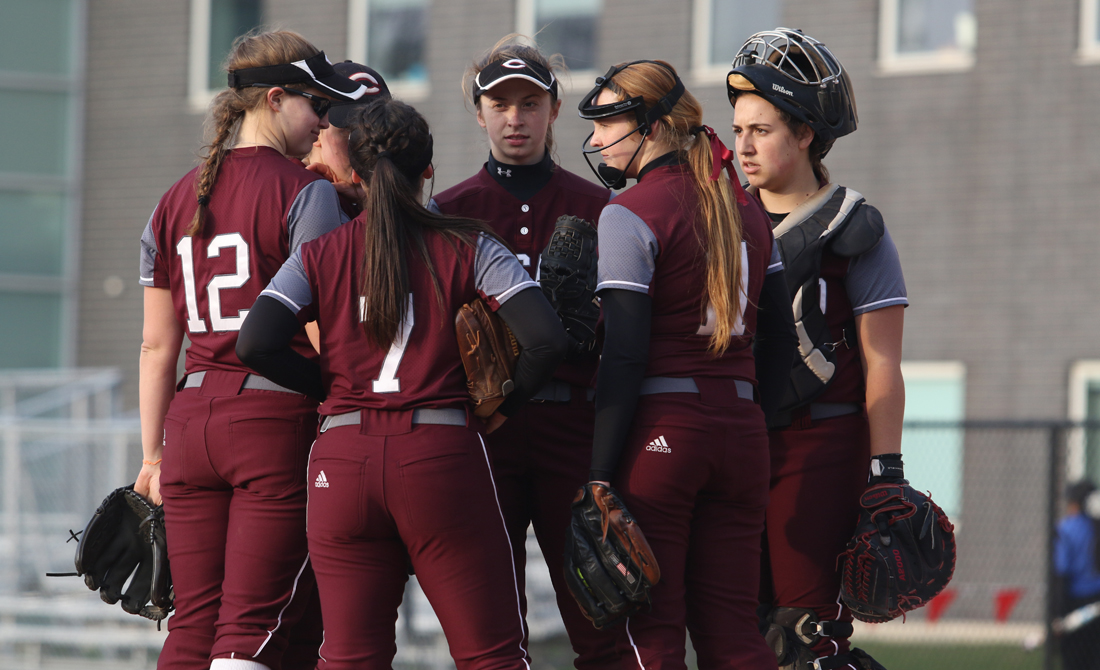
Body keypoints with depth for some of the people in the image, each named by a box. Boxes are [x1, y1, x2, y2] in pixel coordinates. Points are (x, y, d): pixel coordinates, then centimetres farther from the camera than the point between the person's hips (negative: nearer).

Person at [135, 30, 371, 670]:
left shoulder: (175, 202, 14)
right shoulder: (306, 192, -5)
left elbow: (157, 345, 15)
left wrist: (153, 455, 19)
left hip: (191, 419, 6)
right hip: (280, 414, -6)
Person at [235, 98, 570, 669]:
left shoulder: (319, 255, 7)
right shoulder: (466, 247, 3)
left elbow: (255, 344, -7)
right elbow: (544, 339, -10)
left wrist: (332, 388, 8)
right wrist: (502, 406, 7)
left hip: (342, 463, 2)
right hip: (443, 457, -2)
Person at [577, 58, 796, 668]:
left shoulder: (630, 214, -8)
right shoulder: (745, 208, 12)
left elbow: (625, 358, -13)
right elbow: (780, 340, 14)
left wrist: (600, 480, -13)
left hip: (658, 431, -6)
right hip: (740, 429, 6)